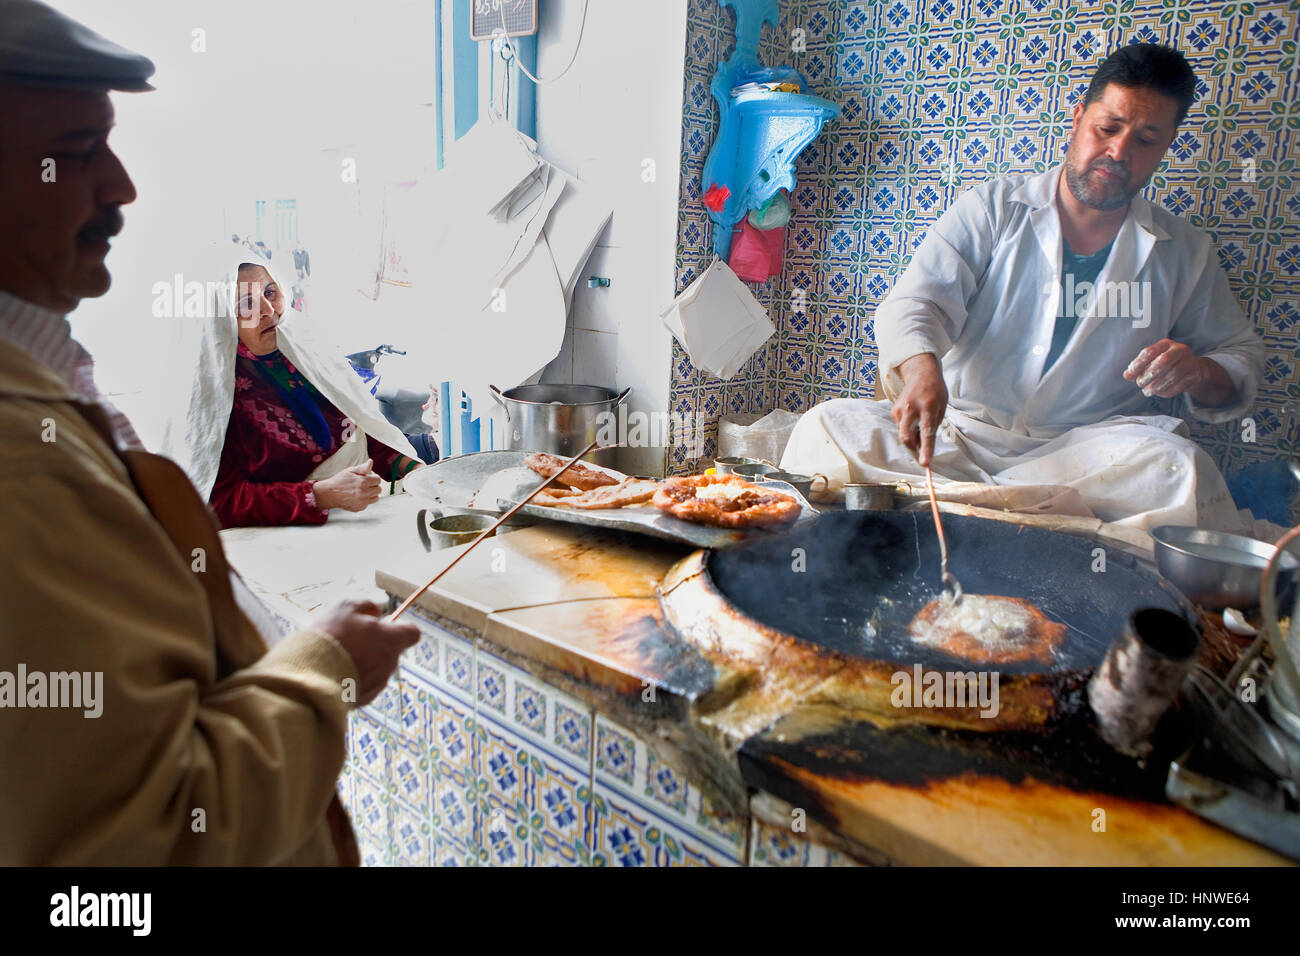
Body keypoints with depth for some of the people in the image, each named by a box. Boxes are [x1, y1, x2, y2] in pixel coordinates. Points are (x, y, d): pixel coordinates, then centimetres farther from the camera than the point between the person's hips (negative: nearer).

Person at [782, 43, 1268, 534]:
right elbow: (916, 303, -6)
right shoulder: (992, 207, 6)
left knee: (1179, 466, -34)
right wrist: (922, 370, -31)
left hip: (1087, 450, 2)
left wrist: (1198, 374, -9)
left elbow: (1243, 358, 18)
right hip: (959, 432, -1)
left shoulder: (1184, 251, 12)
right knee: (830, 424, -25)